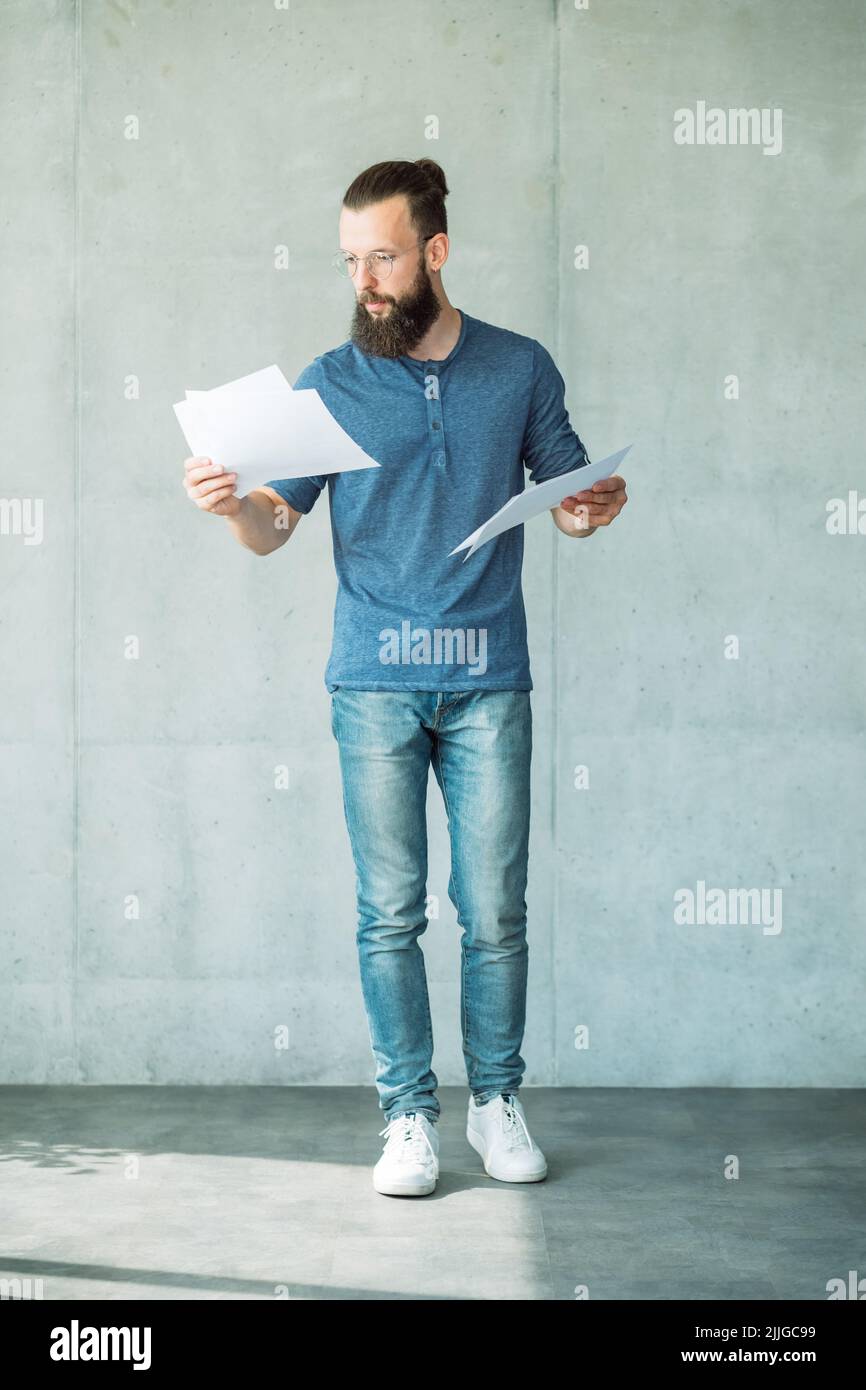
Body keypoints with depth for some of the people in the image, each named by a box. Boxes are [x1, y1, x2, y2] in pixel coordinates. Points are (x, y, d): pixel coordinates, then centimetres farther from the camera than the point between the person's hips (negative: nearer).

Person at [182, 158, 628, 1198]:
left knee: (494, 911, 2)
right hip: (375, 683, 0)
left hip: (488, 681, 0)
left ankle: (496, 1102, 18)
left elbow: (568, 503, 12)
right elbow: (273, 530, 5)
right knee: (389, 913, 1)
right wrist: (233, 506, -17)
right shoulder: (330, 383, 6)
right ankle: (408, 1114, 11)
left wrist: (595, 508, -11)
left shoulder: (520, 369, 6)